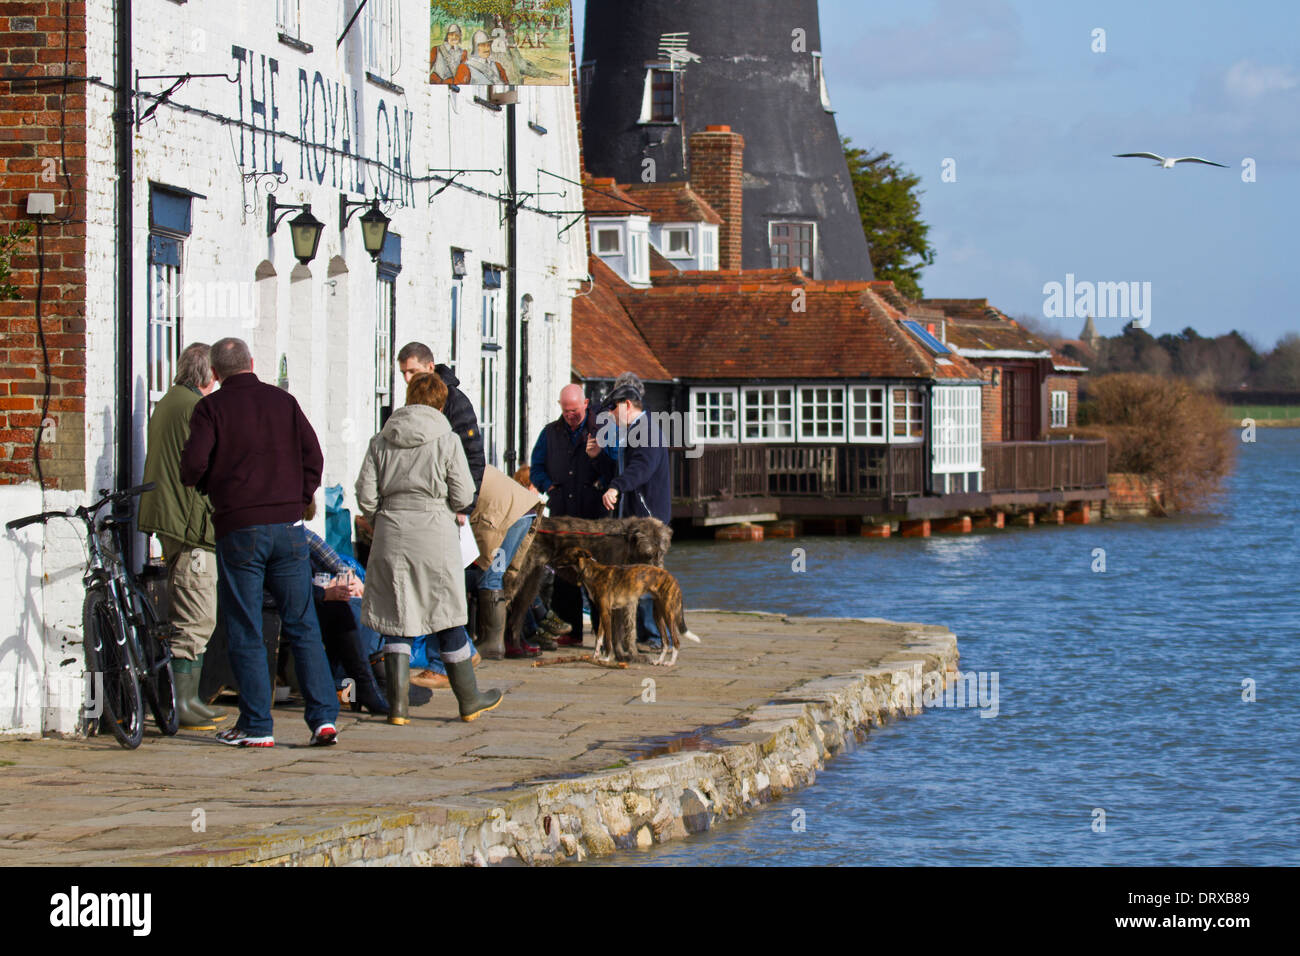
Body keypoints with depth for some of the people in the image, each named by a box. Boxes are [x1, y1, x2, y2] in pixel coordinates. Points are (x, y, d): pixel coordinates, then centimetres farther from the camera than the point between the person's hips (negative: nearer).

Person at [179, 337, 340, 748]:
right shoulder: (283, 401, 8)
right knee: (303, 626, 7)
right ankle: (323, 717, -1)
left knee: (245, 633, 4)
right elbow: (313, 456, 4)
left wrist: (204, 486, 10)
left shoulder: (211, 407, -2)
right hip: (288, 528, 3)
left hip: (238, 529, -3)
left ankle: (256, 726, 4)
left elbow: (193, 465, -11)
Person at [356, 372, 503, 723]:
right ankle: (469, 700, 18)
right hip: (434, 535, -2)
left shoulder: (381, 441, 5)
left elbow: (366, 494, 2)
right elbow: (463, 496, -3)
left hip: (391, 536, 2)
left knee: (396, 619, 7)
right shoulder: (447, 441, -3)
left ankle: (398, 704, 3)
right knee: (447, 618, 7)